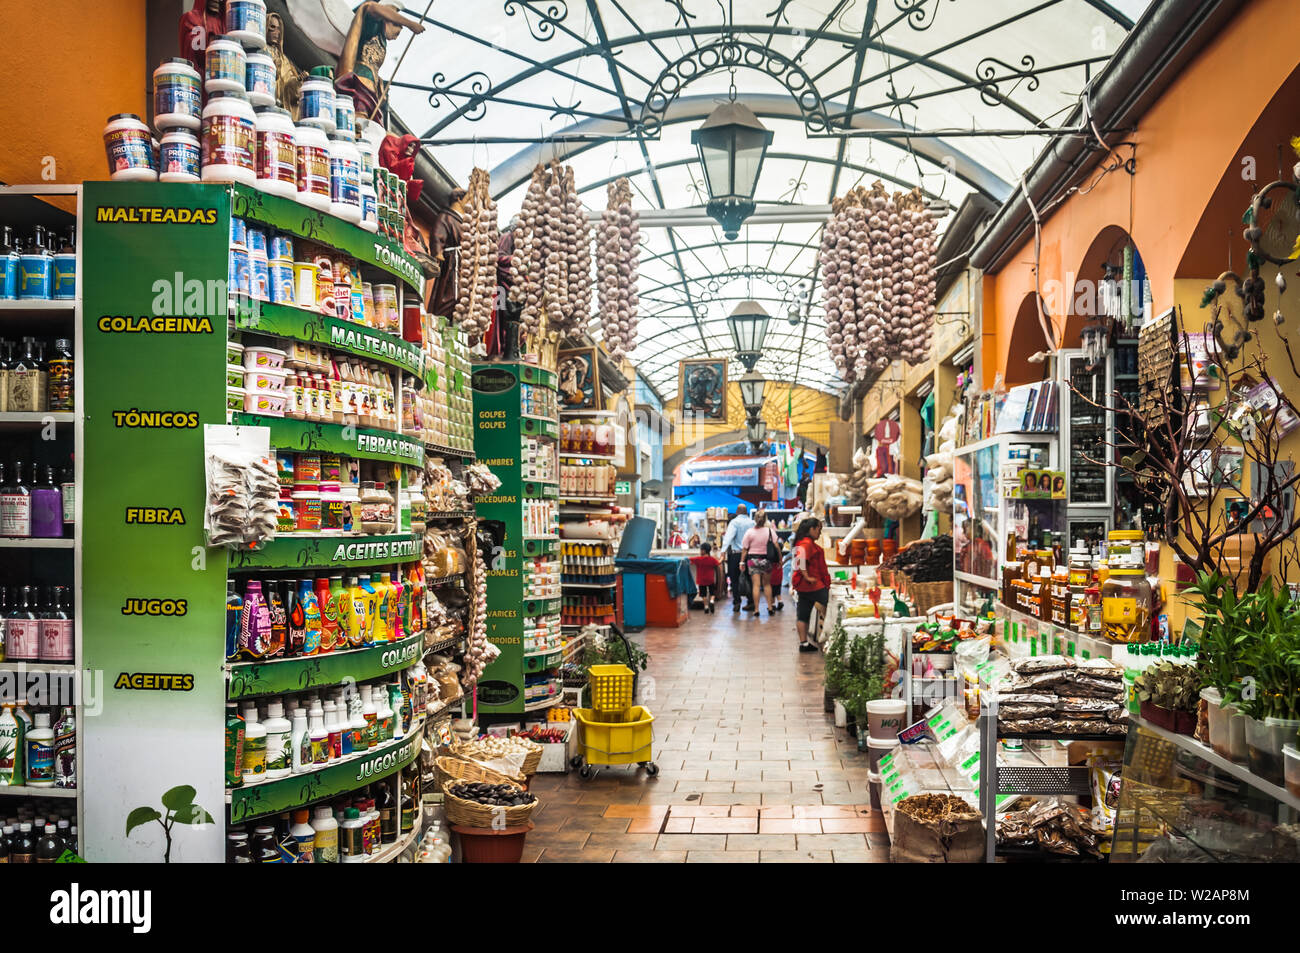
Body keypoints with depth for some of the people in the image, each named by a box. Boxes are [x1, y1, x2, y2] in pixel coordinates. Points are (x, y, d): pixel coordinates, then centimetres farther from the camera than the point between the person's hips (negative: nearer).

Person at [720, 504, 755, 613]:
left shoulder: (734, 522, -7)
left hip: (736, 554, -4)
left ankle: (736, 601, -4)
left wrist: (723, 551, -23)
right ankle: (751, 602, 10)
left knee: (734, 579, 4)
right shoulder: (752, 523, 4)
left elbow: (729, 537, -18)